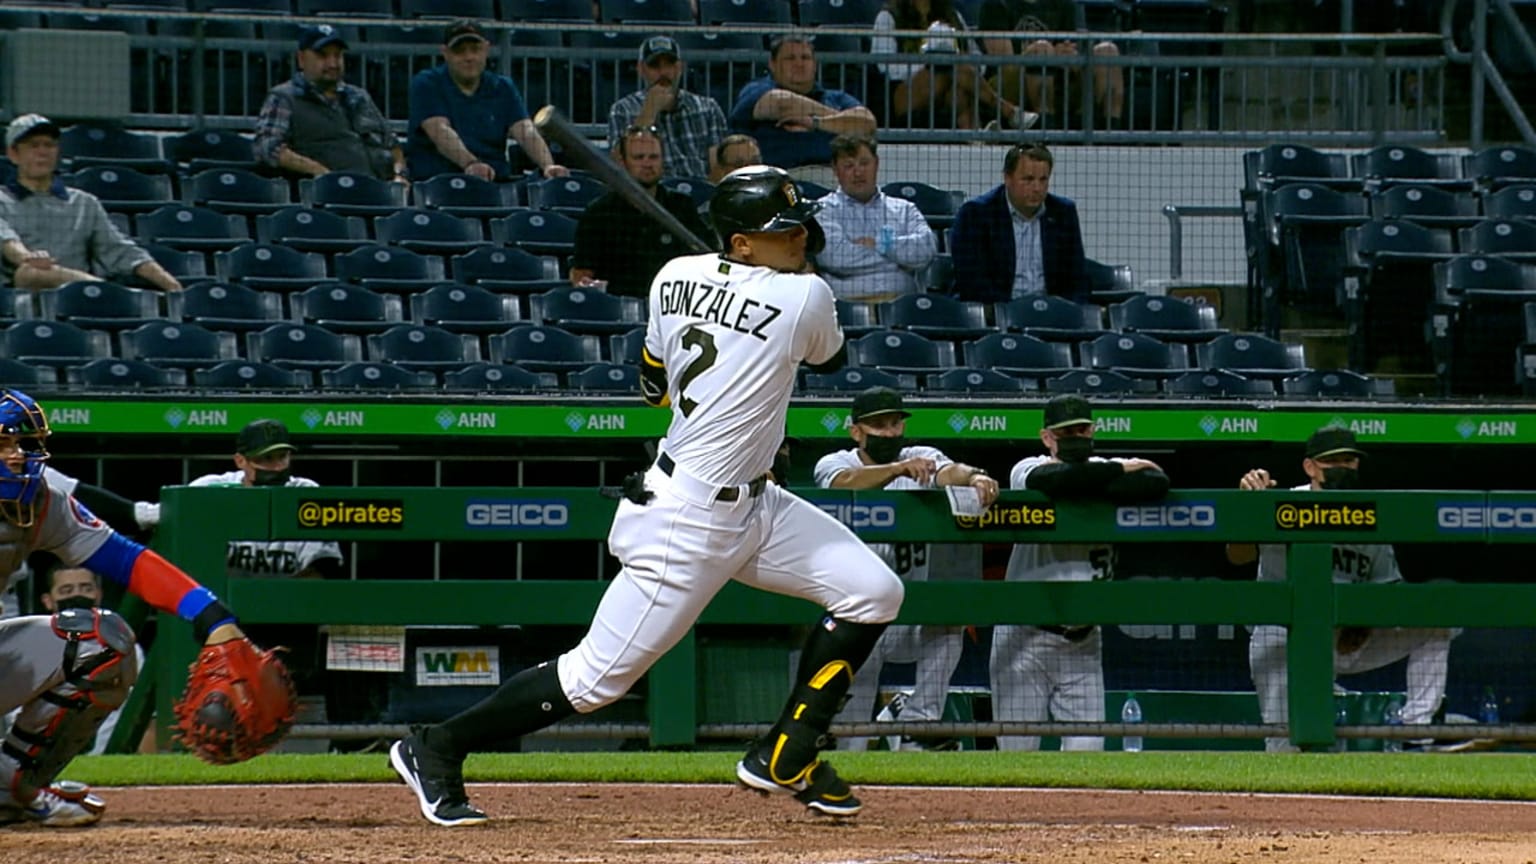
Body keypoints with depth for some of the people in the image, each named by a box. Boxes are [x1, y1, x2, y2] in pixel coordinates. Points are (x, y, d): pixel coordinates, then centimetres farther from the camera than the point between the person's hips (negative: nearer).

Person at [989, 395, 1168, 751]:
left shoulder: (1105, 470, 5)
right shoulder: (1027, 470, -4)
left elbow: (1157, 483, -15)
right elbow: (1053, 481, -28)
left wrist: (1085, 490, -21)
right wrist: (1121, 469, -15)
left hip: (1082, 640, 3)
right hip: (1025, 637, -3)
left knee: (1087, 751, -2)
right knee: (1017, 750, -2)